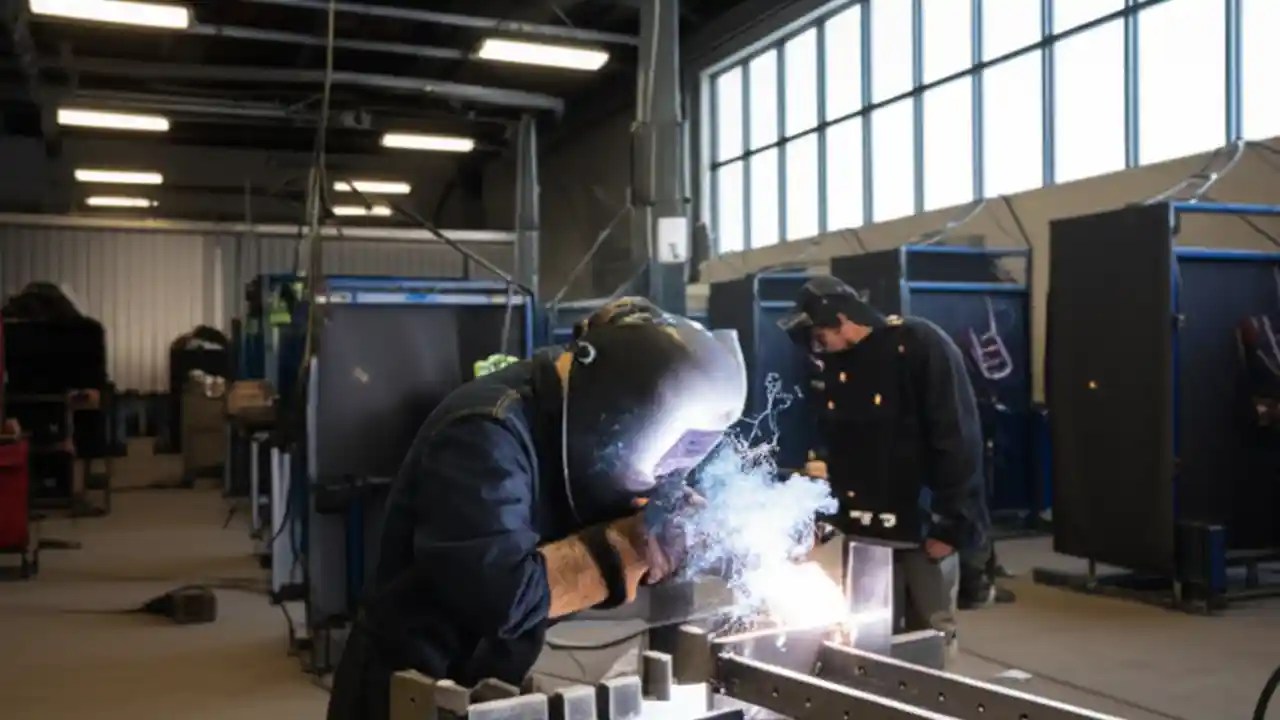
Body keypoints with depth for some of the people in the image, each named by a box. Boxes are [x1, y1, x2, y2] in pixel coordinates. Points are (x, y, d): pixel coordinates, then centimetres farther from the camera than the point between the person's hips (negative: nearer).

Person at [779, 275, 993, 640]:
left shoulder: (920, 345, -13)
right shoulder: (832, 364, 7)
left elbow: (958, 437, -14)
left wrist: (950, 524, -15)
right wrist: (824, 463, 1)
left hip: (923, 525, -5)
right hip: (865, 527, 5)